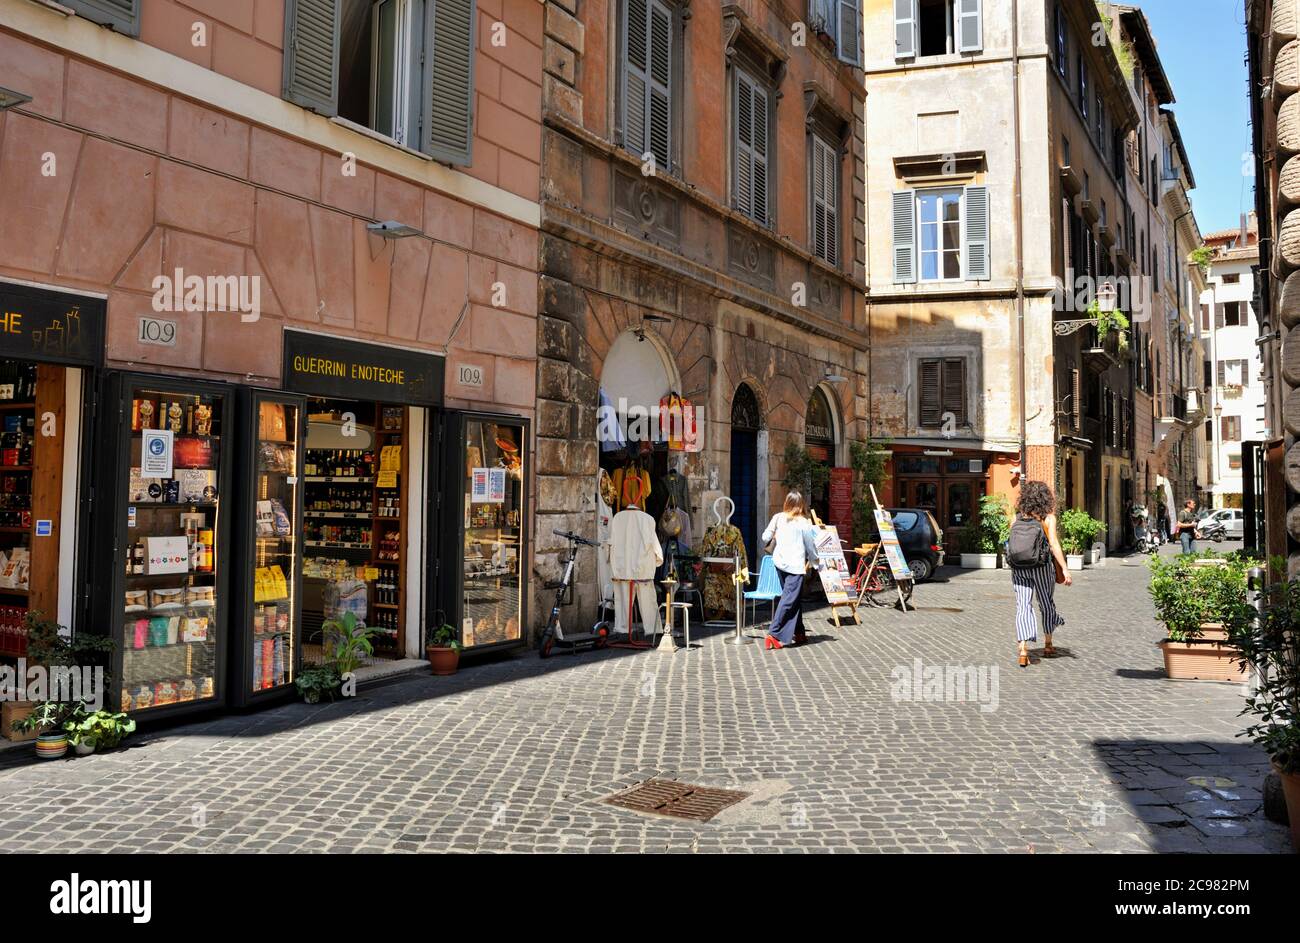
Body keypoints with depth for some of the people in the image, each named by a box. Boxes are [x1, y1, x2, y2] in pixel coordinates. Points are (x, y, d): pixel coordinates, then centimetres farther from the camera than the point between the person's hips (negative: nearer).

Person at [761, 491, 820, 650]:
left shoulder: (778, 518, 2)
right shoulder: (803, 523, -6)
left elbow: (765, 538, 6)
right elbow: (810, 545, 2)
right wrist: (814, 562, 19)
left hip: (779, 562, 6)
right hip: (795, 565, -5)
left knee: (796, 598, 18)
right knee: (789, 600, -6)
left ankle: (798, 633, 23)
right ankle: (774, 635, -14)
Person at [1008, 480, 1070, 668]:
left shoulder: (1016, 518, 4)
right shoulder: (1048, 518, -5)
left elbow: (1012, 544, 3)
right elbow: (1054, 544, -12)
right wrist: (1064, 569, -11)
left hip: (1018, 567, 2)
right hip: (1041, 566, -2)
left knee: (1023, 606, 1)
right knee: (1047, 604, 17)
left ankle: (1023, 649, -12)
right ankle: (1048, 645, 33)